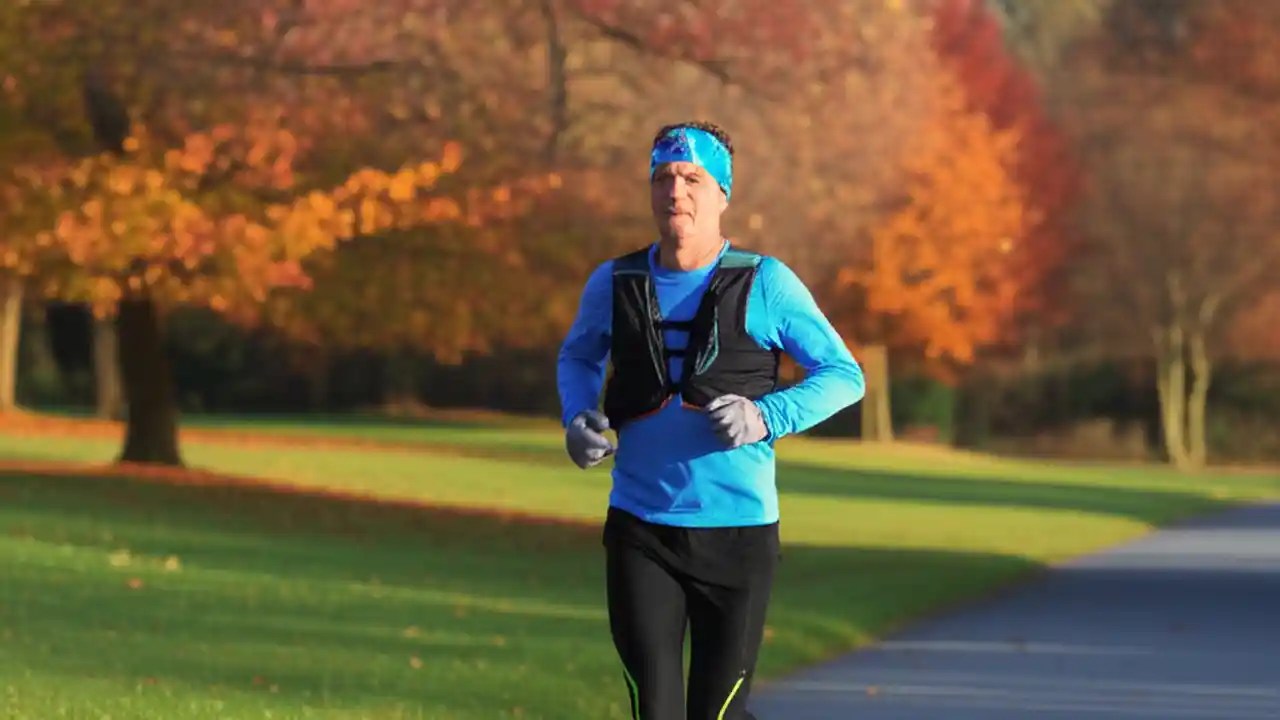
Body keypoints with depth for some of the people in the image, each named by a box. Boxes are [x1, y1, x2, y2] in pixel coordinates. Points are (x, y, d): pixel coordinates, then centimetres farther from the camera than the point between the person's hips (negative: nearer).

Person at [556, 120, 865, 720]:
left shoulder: (765, 284, -4)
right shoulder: (614, 284, 4)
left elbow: (844, 376, 0)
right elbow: (577, 357, 24)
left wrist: (768, 417, -17)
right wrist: (578, 418, 2)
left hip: (738, 530, -1)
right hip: (640, 531, 2)